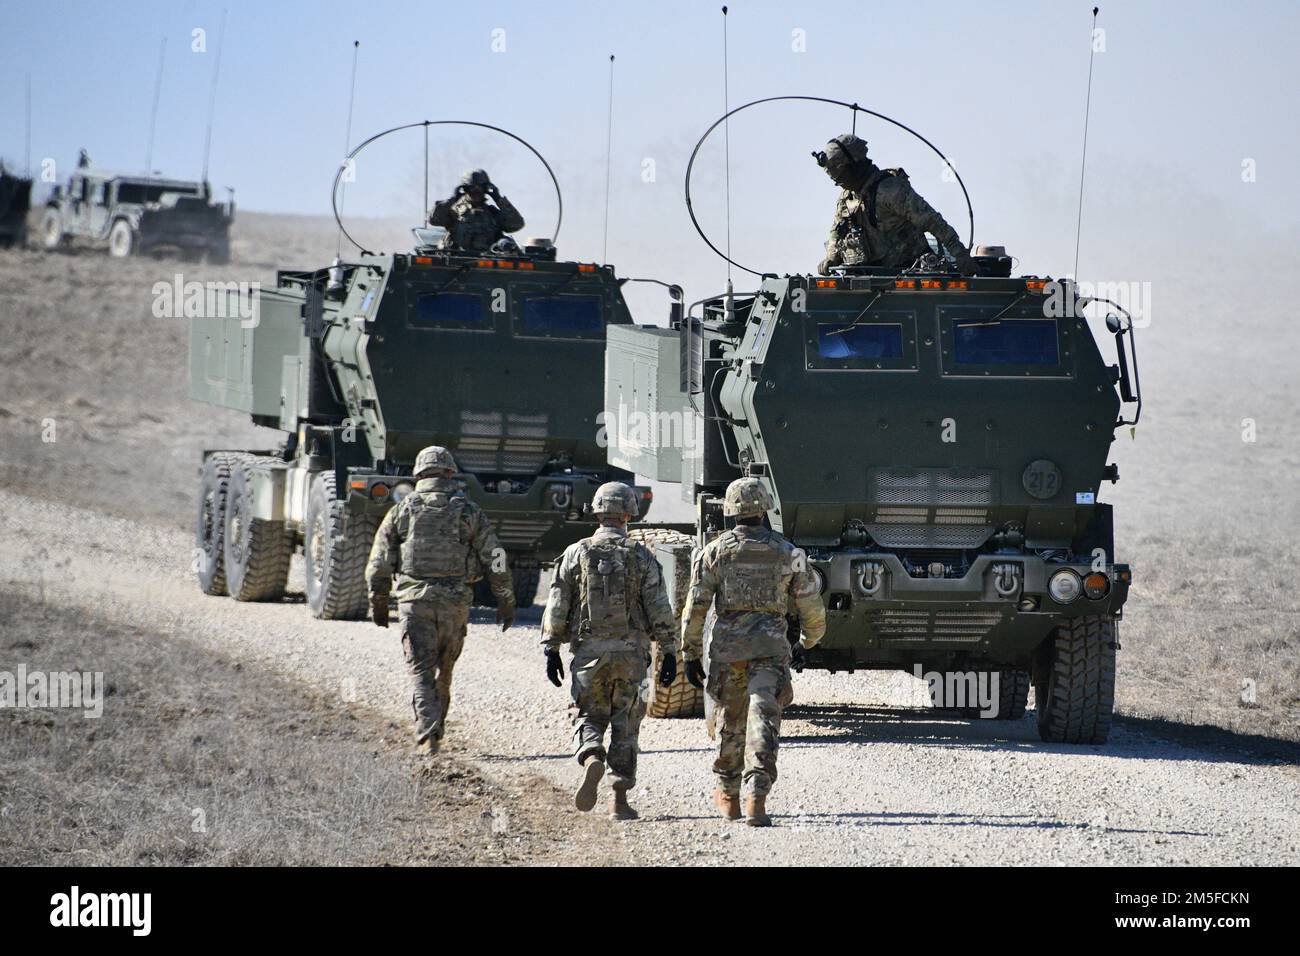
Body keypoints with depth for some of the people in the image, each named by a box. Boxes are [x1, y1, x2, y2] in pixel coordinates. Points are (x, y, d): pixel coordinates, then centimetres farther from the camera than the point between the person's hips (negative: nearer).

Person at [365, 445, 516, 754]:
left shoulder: (402, 510, 3)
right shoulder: (468, 511, 3)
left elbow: (379, 563, 3)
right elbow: (495, 560, 1)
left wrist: (378, 603, 14)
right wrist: (506, 602, 9)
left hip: (414, 601, -1)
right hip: (455, 601, 1)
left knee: (421, 671, -2)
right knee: (444, 670, 17)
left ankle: (428, 736, -18)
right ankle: (435, 731, 26)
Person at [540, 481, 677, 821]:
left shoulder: (577, 554, -1)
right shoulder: (641, 556, -1)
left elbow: (557, 607, 0)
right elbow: (659, 610, -3)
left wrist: (551, 650, 6)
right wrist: (669, 651, 4)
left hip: (588, 652, 0)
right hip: (632, 652, 0)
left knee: (588, 718, 12)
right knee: (625, 725, 9)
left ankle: (592, 760, -19)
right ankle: (619, 798, 7)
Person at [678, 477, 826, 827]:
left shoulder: (714, 552, 1)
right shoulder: (787, 553, 4)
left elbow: (695, 608, -4)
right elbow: (812, 609, 8)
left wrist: (690, 654, 3)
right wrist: (808, 642, 26)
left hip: (727, 648, 1)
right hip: (771, 648, -1)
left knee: (731, 724, 17)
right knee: (763, 723, -8)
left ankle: (728, 796, 32)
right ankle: (756, 797, -24)